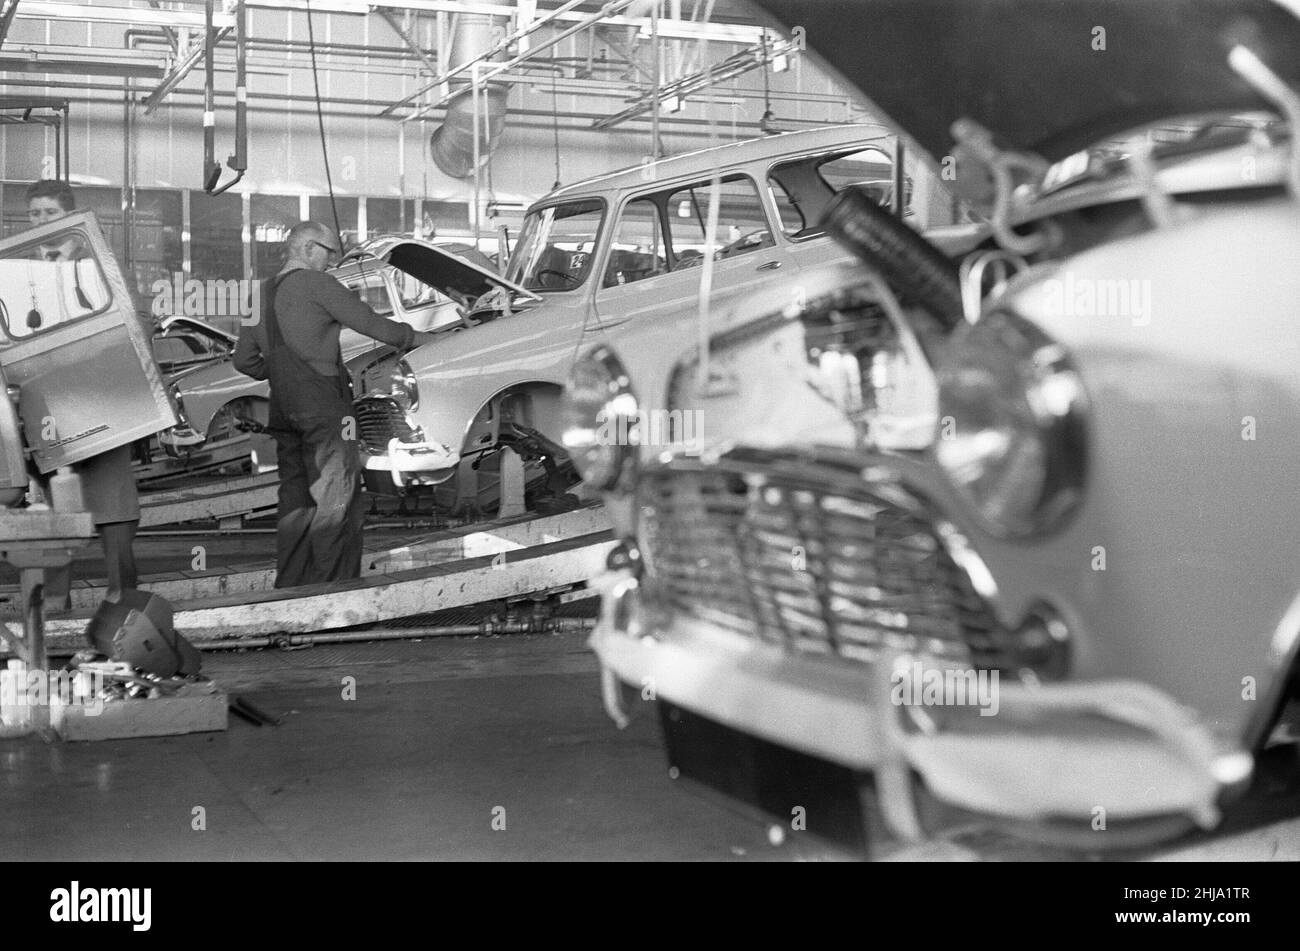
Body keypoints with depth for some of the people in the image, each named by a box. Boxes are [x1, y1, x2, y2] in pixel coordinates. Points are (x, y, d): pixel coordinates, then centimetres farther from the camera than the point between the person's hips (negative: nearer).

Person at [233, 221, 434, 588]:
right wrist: (415, 338, 8)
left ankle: (289, 585, 12)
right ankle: (333, 586, -6)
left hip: (282, 407, 7)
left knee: (295, 499, 11)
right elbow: (370, 323, -4)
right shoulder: (317, 284, -5)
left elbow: (244, 361, 18)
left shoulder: (261, 294, 16)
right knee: (336, 500, -4)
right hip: (323, 405, -7)